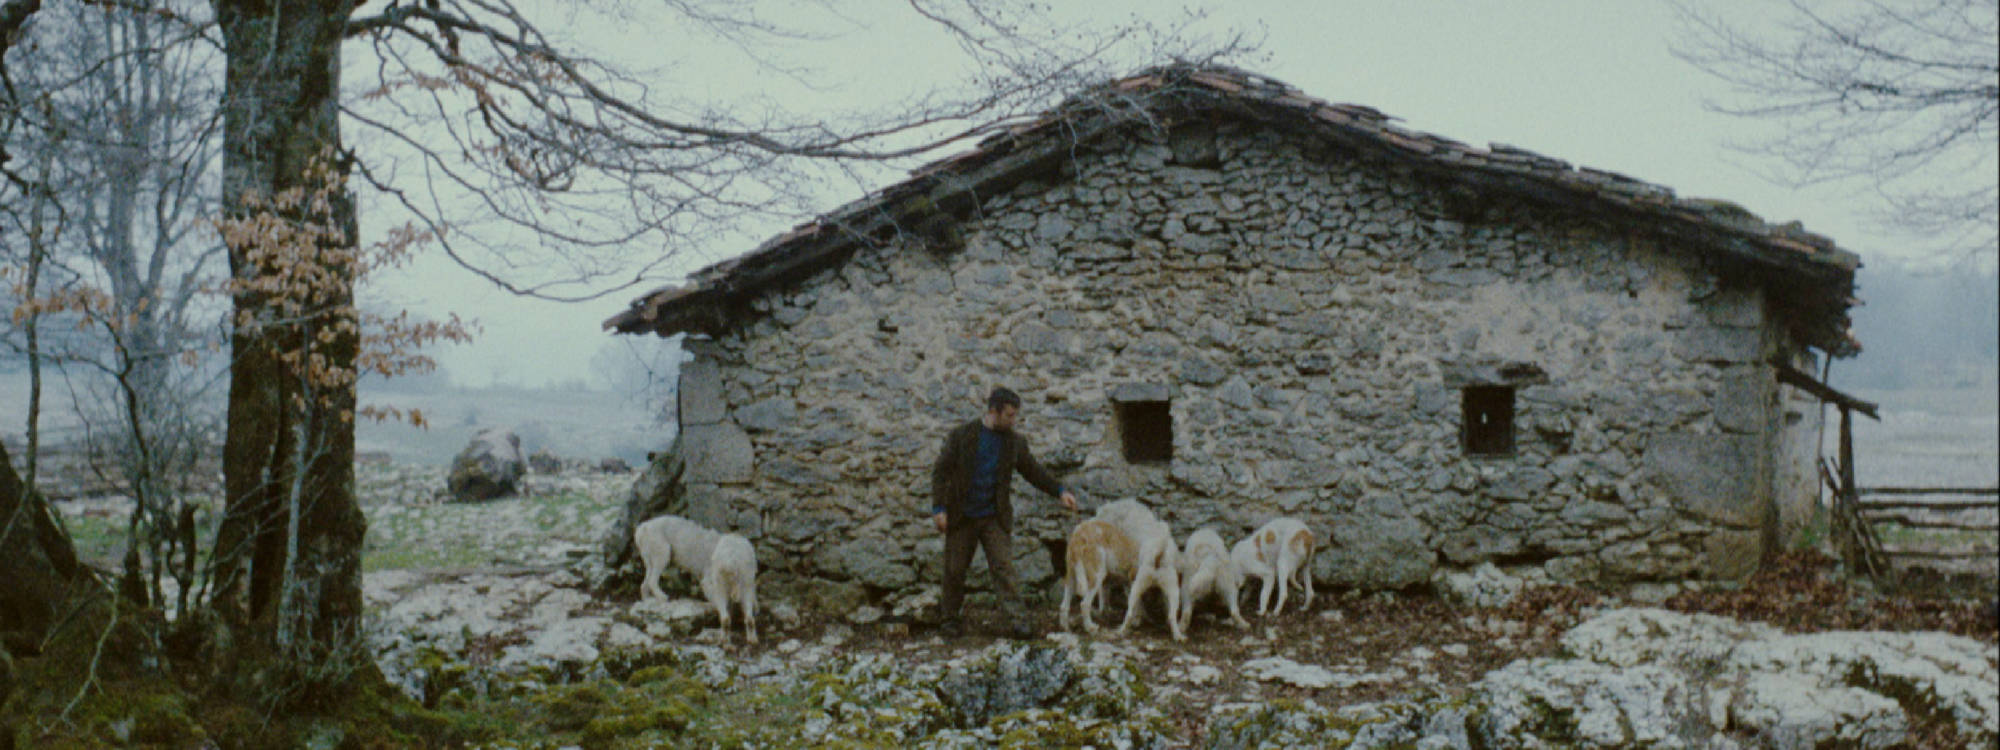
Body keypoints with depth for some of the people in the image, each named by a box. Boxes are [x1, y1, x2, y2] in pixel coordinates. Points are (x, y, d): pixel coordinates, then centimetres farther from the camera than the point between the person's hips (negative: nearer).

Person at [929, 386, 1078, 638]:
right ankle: (948, 618, 24)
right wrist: (939, 508, -12)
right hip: (961, 516, -1)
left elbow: (1033, 471, 15)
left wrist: (1060, 491, 5)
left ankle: (1018, 621, -8)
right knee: (955, 571, 7)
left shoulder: (1015, 442, 4)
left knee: (1004, 568, -7)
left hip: (995, 517, 2)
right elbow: (941, 472, -4)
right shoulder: (961, 436, -6)